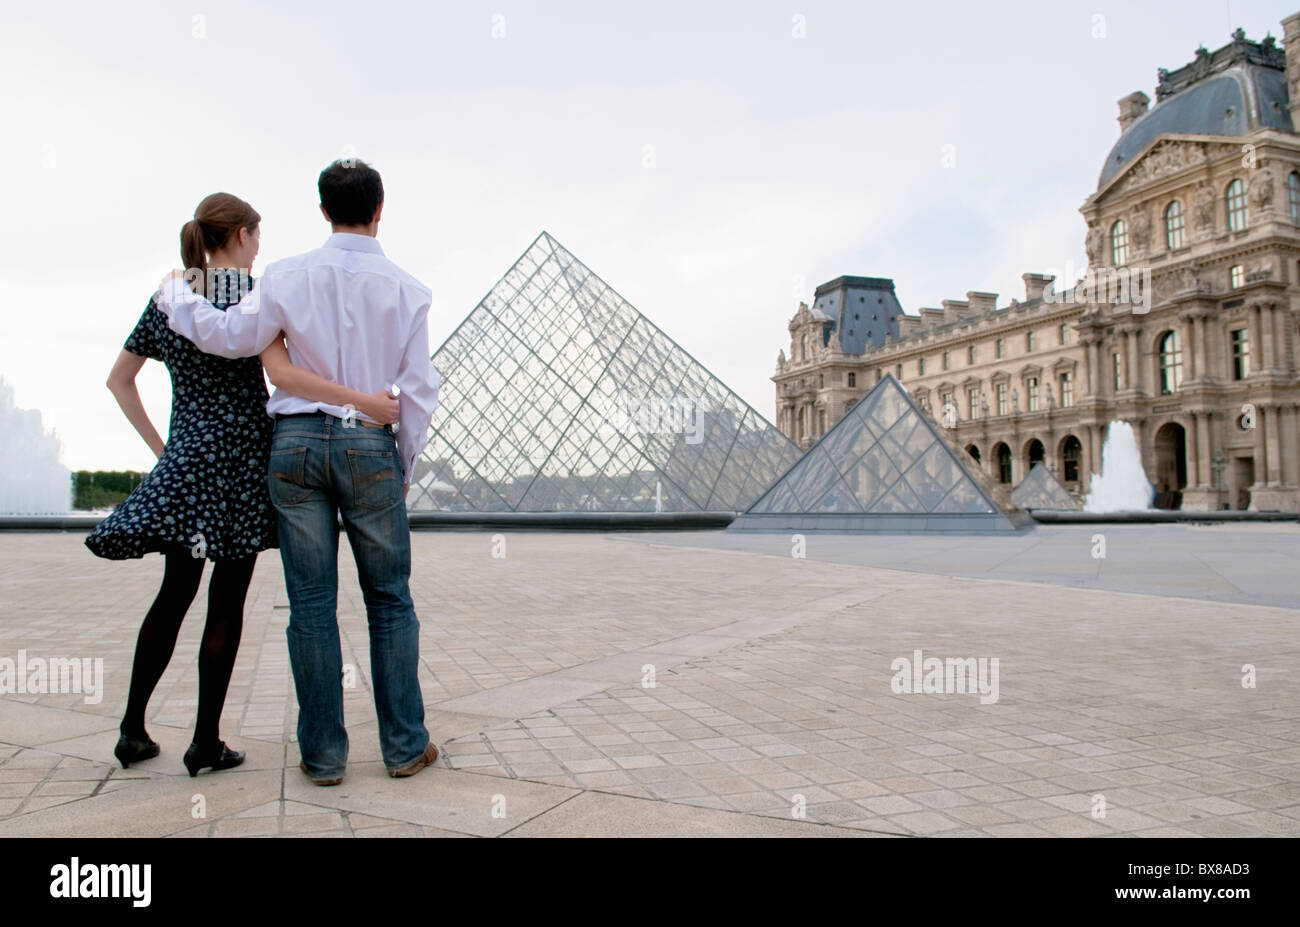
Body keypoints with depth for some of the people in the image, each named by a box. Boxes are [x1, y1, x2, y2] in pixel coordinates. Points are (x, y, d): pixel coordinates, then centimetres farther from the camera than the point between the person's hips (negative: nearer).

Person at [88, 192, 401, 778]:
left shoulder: (167, 296, 11)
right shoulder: (249, 290, -8)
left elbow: (118, 379, 15)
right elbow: (281, 372, -23)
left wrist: (157, 445, 18)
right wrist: (365, 400, -23)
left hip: (184, 456, 6)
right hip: (242, 456, -6)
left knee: (174, 593, 15)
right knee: (226, 602, 1)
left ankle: (133, 730, 18)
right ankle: (206, 743, 9)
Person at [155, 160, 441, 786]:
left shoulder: (288, 277, -1)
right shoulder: (406, 289, 0)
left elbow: (230, 338, 1)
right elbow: (418, 387, -1)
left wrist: (176, 296, 20)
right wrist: (406, 465, 10)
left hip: (296, 441, 1)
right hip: (370, 446, 0)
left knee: (312, 603, 6)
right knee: (389, 598, 9)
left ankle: (323, 754, 14)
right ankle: (404, 745, 16)